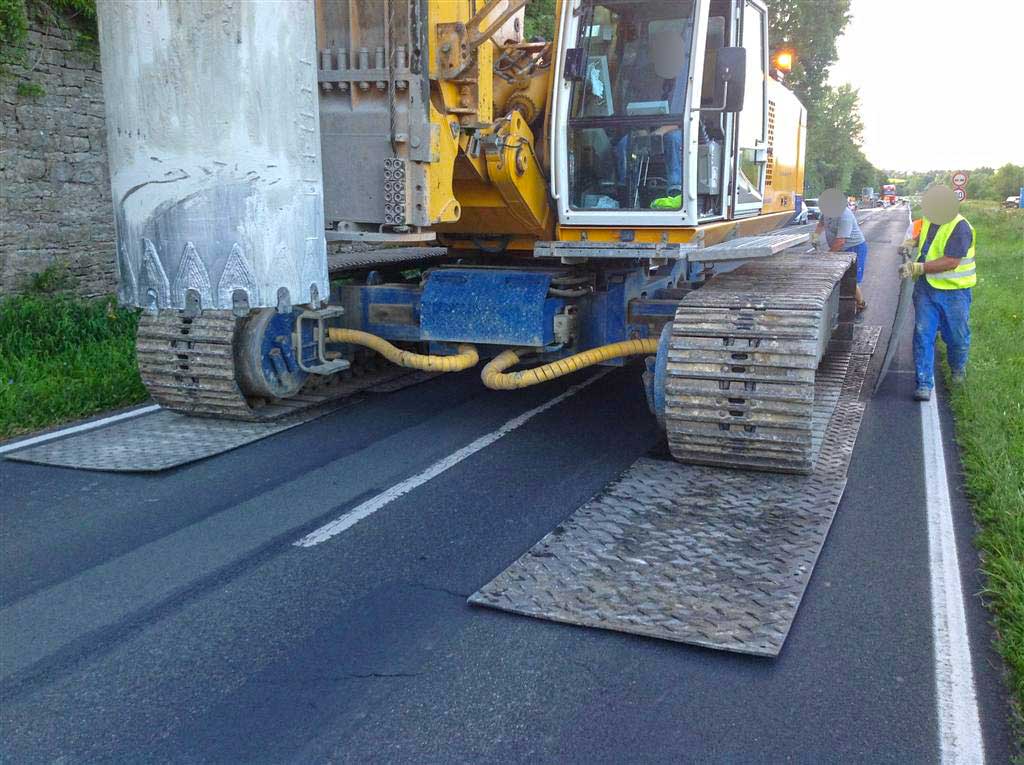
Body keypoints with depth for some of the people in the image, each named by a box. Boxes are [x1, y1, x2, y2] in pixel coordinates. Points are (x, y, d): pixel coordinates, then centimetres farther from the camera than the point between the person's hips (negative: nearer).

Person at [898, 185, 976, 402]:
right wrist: (913, 242, 8)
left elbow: (951, 262, -28)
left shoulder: (960, 228, -20)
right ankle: (924, 384, 0)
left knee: (957, 335, 11)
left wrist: (920, 268, -33)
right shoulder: (928, 219, 3)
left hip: (954, 292, -5)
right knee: (923, 334, -4)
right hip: (926, 288, 5)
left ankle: (958, 368, 43)